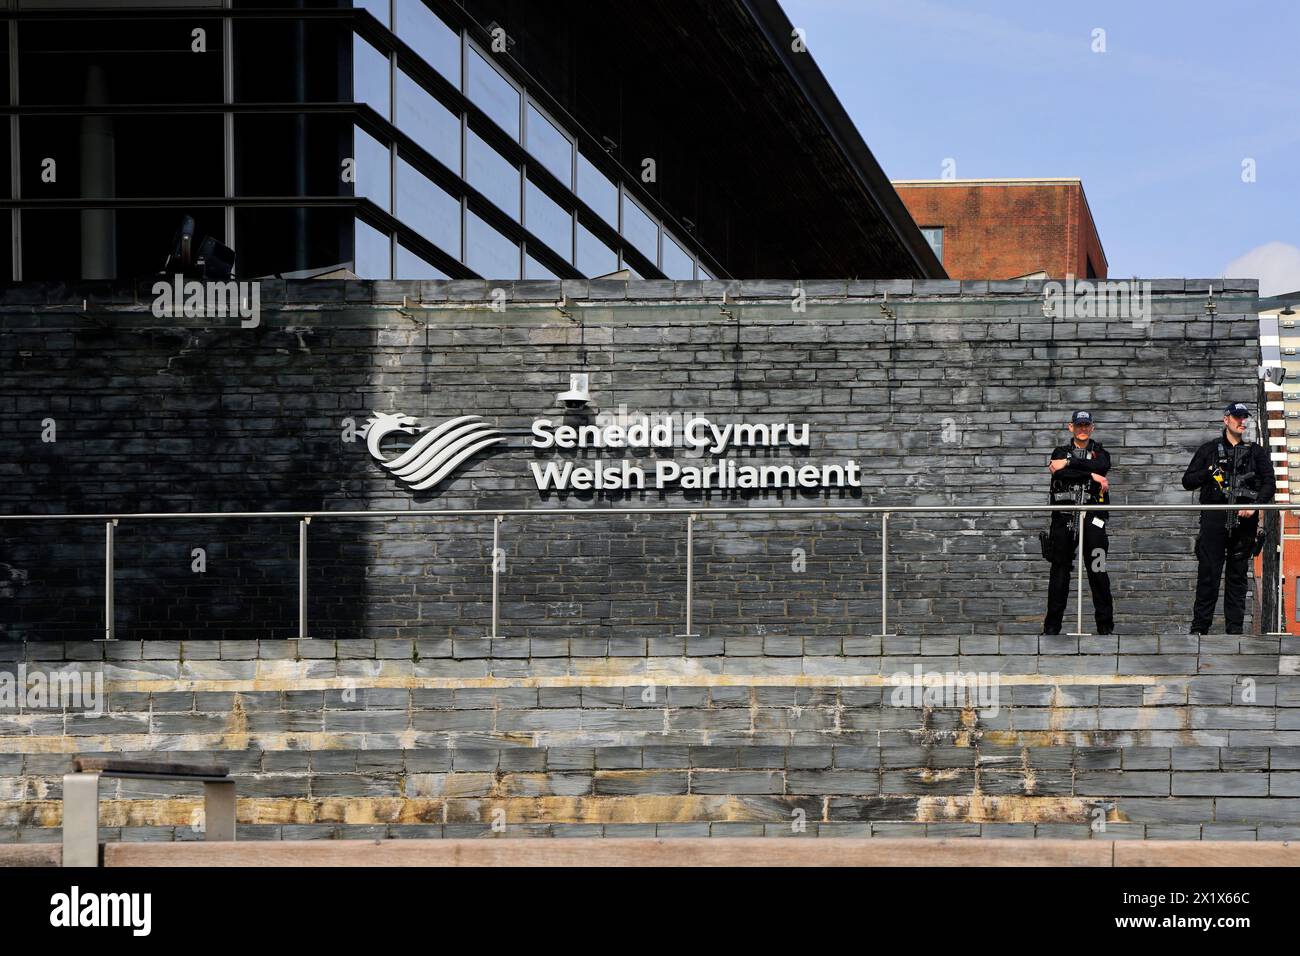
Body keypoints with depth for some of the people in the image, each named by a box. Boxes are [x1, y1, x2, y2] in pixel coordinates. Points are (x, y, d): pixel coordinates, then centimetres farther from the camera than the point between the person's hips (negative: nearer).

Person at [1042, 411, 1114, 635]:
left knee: (1098, 572, -5)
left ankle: (1105, 625, -1)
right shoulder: (1060, 452, 16)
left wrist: (1069, 462, -12)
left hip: (1092, 517, -1)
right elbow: (1061, 472, -7)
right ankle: (1052, 626, 5)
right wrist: (1092, 475, -11)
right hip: (1064, 517, 1)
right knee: (1060, 570, 0)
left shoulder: (1100, 452, 16)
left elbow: (1102, 466, -10)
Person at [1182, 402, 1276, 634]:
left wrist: (1255, 505, -8)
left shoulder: (1256, 452, 15)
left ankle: (1235, 628, 5)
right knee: (1208, 573, -7)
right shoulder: (1209, 449, 13)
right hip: (1214, 517, -1)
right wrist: (1209, 472, -7)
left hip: (1244, 519, 1)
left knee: (1238, 575, 3)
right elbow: (1188, 482, 11)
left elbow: (1269, 484, 8)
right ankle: (1199, 627, -6)